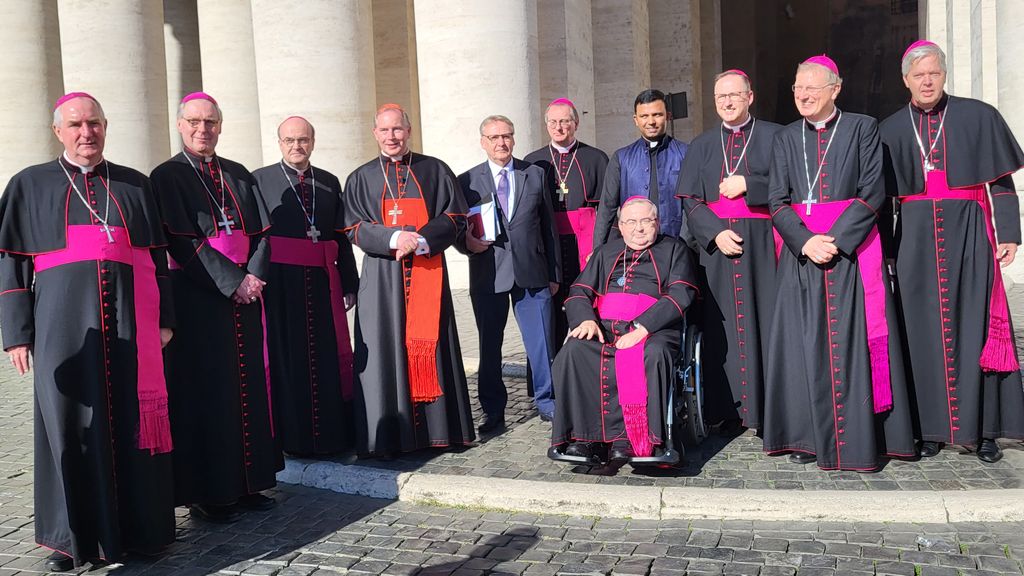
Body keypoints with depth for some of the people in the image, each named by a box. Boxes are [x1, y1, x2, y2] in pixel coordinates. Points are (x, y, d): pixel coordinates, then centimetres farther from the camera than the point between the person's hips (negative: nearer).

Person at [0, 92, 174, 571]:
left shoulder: (135, 185, 12)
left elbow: (157, 257, 12)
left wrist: (164, 318, 6)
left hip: (129, 323, 1)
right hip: (64, 322, -1)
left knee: (133, 420, 4)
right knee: (70, 423, 1)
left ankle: (140, 525, 15)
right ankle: (73, 536, 14)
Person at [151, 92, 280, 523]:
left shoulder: (238, 175, 14)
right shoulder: (167, 177, -2)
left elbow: (260, 231, 8)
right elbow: (182, 242, -11)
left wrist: (254, 277, -9)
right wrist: (233, 282, -16)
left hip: (246, 292, 5)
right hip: (198, 298, -5)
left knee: (250, 387, 6)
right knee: (206, 393, -2)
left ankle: (248, 482, 16)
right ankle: (208, 493, 7)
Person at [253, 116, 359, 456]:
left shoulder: (330, 182, 13)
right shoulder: (260, 180, 4)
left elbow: (342, 237, 11)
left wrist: (350, 285, 7)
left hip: (322, 282, 3)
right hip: (279, 284, -3)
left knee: (328, 358, 6)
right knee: (287, 359, 2)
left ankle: (331, 432, 17)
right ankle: (292, 436, 12)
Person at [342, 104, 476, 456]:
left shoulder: (435, 171, 11)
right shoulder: (361, 178, 12)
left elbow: (455, 216, 4)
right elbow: (354, 228, 2)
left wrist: (422, 240, -13)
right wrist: (395, 238, -15)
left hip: (428, 272, 0)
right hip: (382, 274, 0)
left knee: (429, 344, 0)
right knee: (386, 348, -3)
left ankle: (437, 425, 8)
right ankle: (386, 434, 2)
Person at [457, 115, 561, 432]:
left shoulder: (535, 175, 9)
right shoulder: (467, 181, 6)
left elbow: (548, 224, 10)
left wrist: (554, 272, 8)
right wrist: (468, 244, -16)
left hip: (531, 273, 1)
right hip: (488, 276, 0)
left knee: (541, 340, 2)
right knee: (489, 344, 6)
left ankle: (546, 402, 18)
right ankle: (493, 411, 17)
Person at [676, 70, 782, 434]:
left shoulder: (773, 137, 6)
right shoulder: (702, 146, 14)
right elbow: (689, 200, 6)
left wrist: (747, 184, -13)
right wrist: (715, 232, -9)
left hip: (761, 243, -2)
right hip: (716, 244, 2)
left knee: (765, 320, -3)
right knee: (724, 325, 2)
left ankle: (769, 407, 4)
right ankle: (730, 409, 7)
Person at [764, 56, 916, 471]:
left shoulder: (863, 128, 4)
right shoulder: (786, 138, 12)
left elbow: (872, 192, -5)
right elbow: (777, 200, 4)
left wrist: (836, 239, -15)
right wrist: (805, 241, -12)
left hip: (852, 248, -3)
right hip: (800, 252, 3)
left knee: (852, 341, -4)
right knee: (805, 343, 2)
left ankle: (858, 440, 4)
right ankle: (809, 436, 10)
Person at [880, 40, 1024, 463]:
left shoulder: (978, 117, 2)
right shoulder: (891, 130, 8)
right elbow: (883, 195, 11)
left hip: (968, 234, -1)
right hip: (916, 238, 2)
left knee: (974, 327, 0)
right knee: (923, 329, 3)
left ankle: (983, 428, 9)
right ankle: (932, 427, 11)